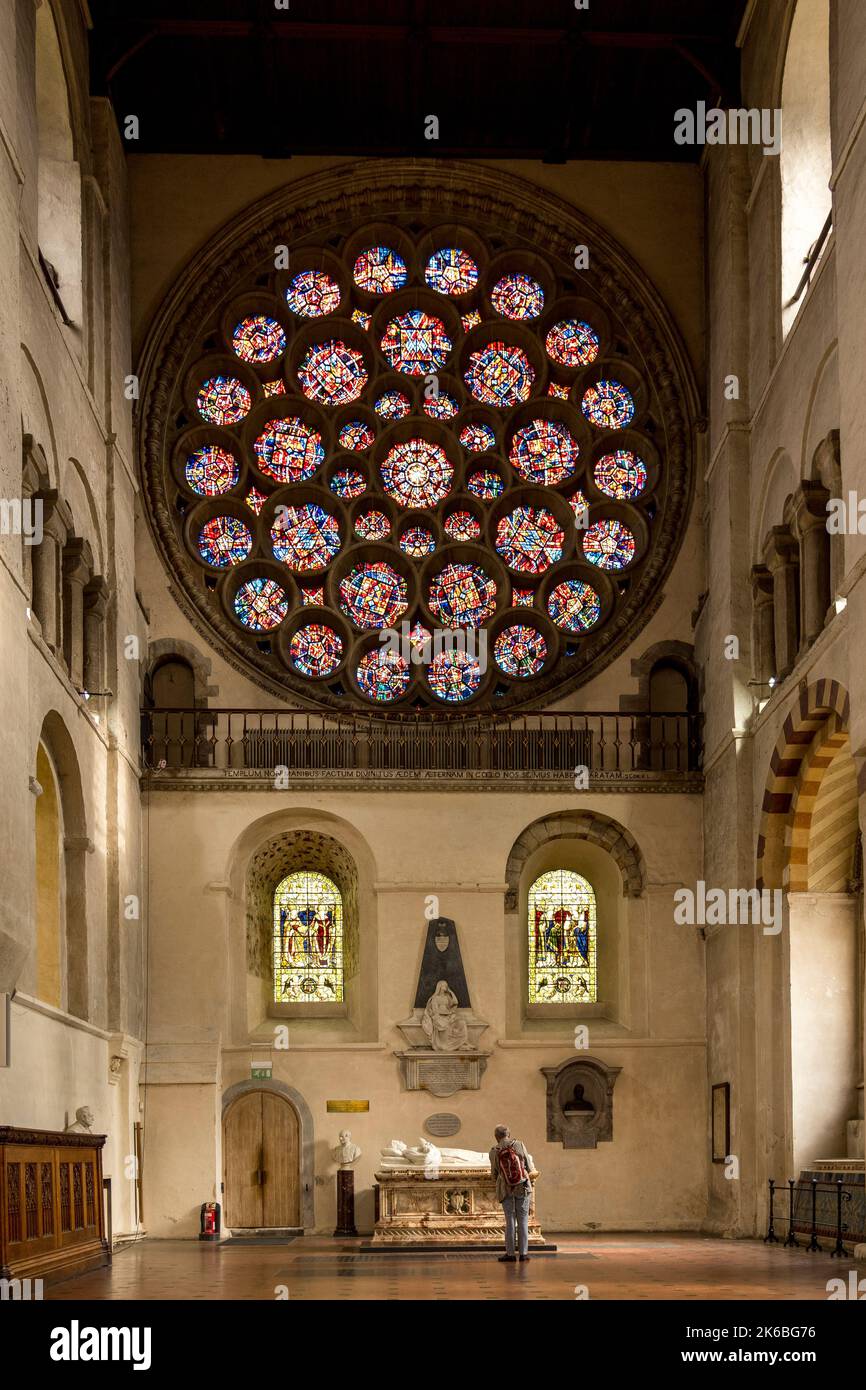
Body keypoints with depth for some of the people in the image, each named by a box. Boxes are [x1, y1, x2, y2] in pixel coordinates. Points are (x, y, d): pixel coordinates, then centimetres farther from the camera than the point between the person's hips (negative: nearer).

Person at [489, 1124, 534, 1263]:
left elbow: (494, 1174, 7)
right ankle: (523, 1253, 6)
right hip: (523, 1188, 0)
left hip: (506, 1190, 0)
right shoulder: (519, 1145, -3)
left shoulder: (494, 1151, -3)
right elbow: (529, 1168, 2)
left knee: (510, 1221, 6)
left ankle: (510, 1253, 5)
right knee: (523, 1221, 5)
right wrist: (530, 1159, 23)